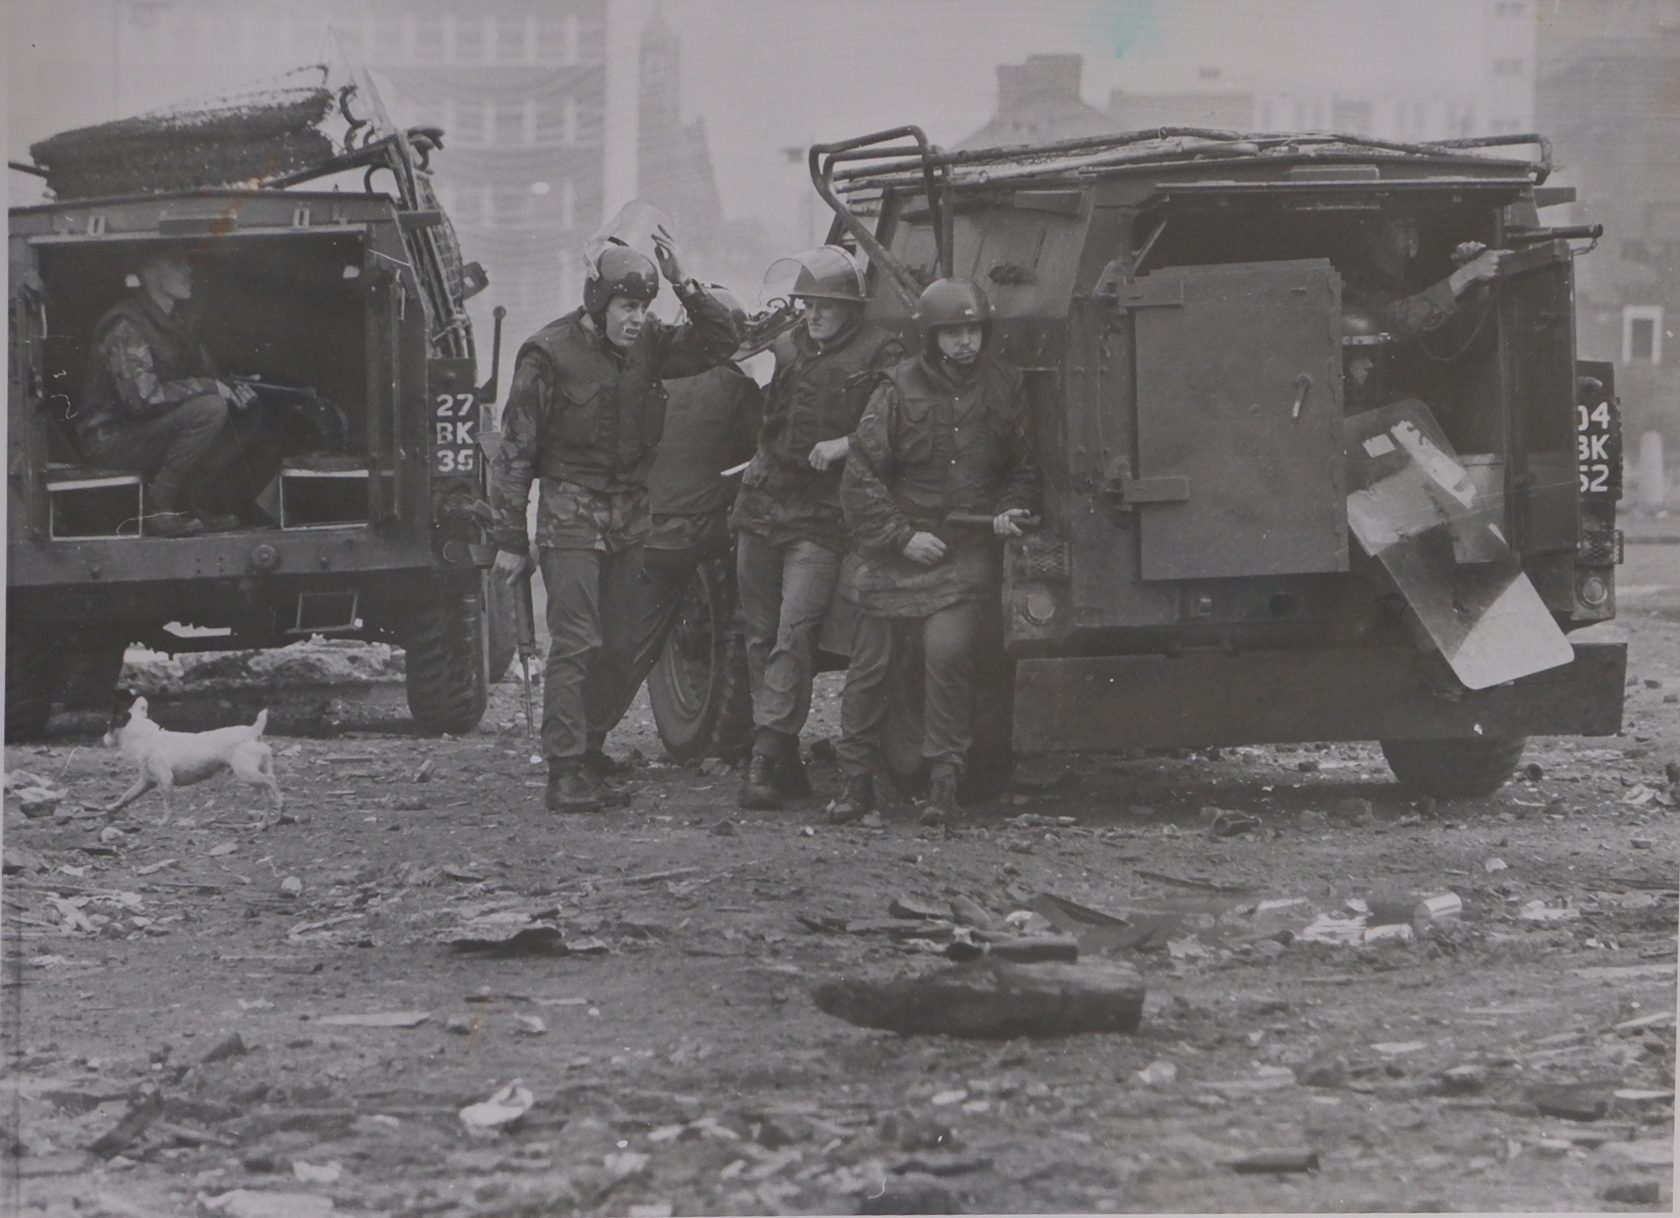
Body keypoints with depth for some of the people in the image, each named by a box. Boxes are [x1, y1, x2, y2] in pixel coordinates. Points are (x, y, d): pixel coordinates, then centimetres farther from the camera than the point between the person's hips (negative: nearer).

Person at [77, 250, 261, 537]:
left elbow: (207, 373, 17)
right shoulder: (126, 325, -19)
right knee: (209, 409, -28)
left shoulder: (179, 320, 11)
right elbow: (141, 396, -29)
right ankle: (157, 508, -21)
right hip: (109, 436, -9)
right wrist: (209, 387, -23)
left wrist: (233, 390, -7)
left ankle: (198, 503, -3)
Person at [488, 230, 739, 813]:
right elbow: (516, 451, -6)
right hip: (569, 516, -5)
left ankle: (590, 758, 16)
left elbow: (719, 342, 6)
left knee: (616, 647, 6)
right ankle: (566, 773, -11)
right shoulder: (549, 353, -10)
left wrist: (686, 286, -10)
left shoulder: (648, 344, 3)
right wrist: (510, 539, -6)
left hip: (628, 517, 5)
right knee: (576, 644, -12)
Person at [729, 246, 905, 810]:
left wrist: (846, 445, -16)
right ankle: (782, 760, 16)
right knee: (760, 635, 8)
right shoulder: (786, 347, 15)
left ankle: (767, 758, -17)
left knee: (794, 631, -16)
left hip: (821, 516, -6)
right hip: (762, 508, 6)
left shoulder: (878, 354, -3)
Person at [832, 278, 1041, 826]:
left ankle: (944, 777, -10)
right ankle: (857, 780, 18)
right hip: (896, 553, 0)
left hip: (964, 551, 0)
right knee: (871, 663, 4)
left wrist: (1011, 509, -3)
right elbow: (861, 476, -4)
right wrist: (900, 536, -10)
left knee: (948, 651, -19)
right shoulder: (899, 389, -5)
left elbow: (1024, 467, 16)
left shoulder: (1002, 387, 3)